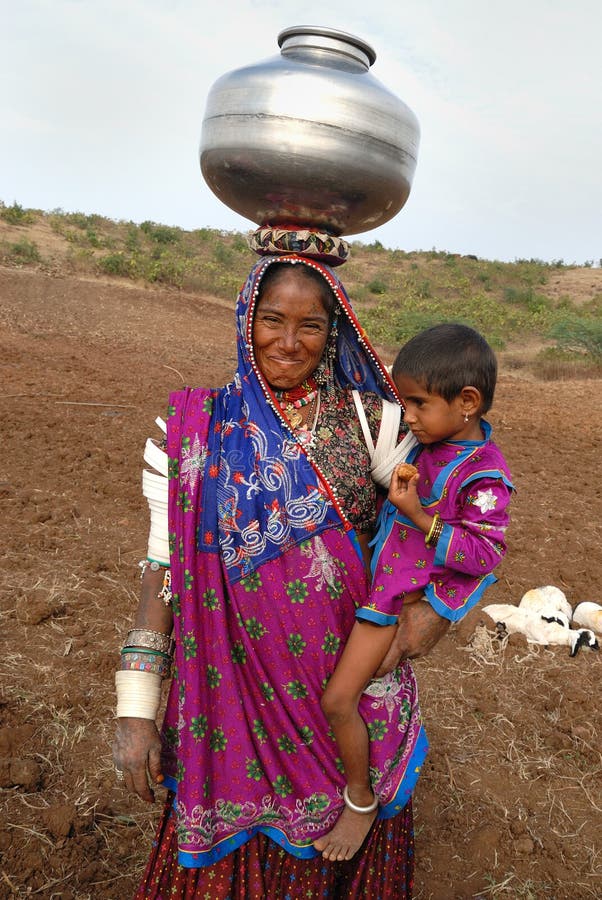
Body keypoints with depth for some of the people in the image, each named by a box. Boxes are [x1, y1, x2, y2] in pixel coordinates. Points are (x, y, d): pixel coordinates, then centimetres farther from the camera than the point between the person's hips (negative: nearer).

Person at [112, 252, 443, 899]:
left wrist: (433, 609, -15)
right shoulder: (196, 427, -6)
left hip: (355, 675, 2)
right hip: (240, 680, -1)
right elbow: (163, 564, -6)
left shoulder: (371, 419, -4)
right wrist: (135, 708, -8)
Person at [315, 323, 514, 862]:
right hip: (376, 570, 9)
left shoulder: (484, 477, -21)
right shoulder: (431, 441, 1)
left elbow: (483, 555, -23)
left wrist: (419, 516, -28)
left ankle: (362, 802, 20)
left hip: (405, 594, -9)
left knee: (338, 699, -5)